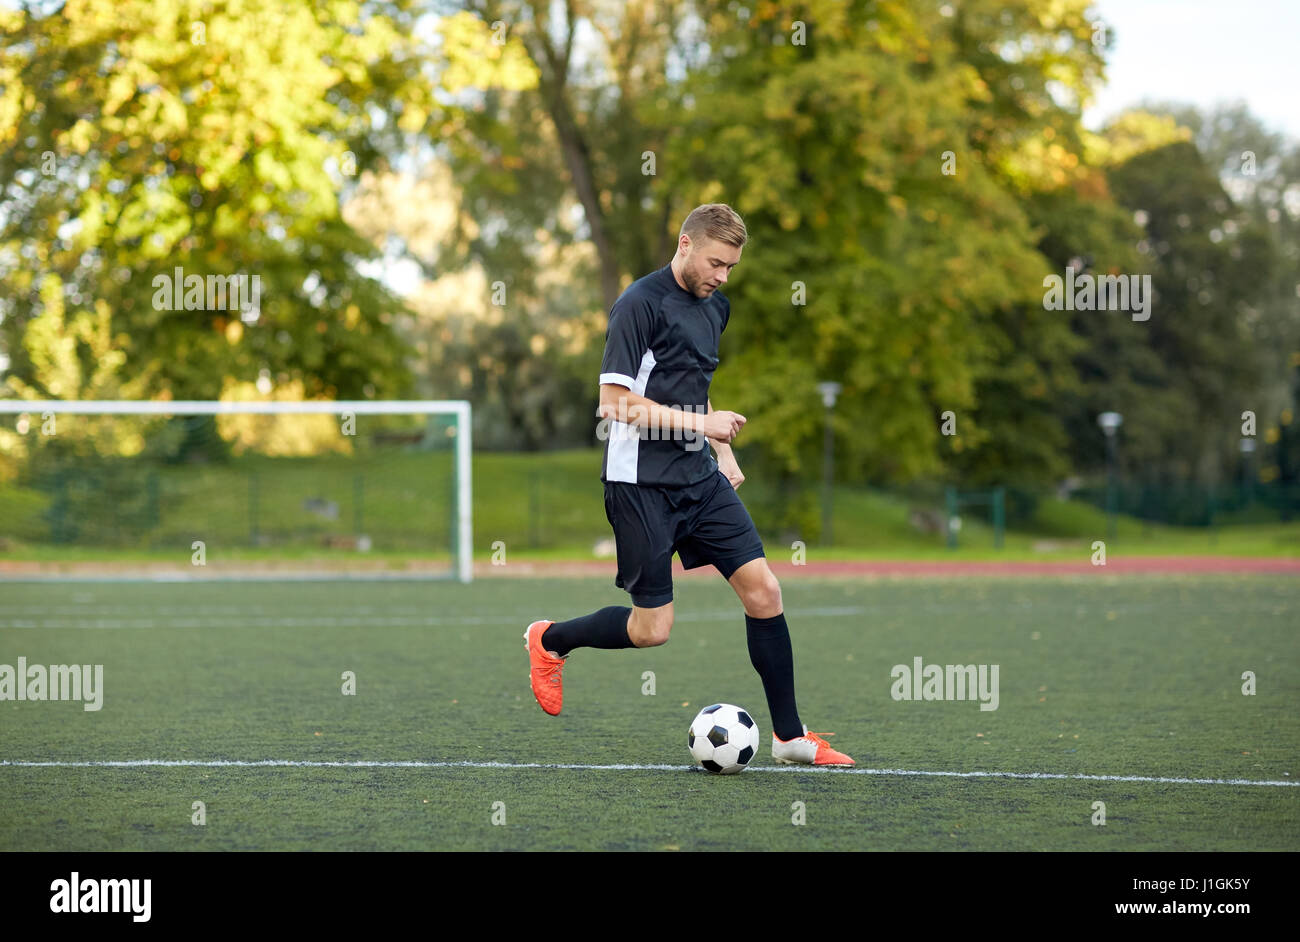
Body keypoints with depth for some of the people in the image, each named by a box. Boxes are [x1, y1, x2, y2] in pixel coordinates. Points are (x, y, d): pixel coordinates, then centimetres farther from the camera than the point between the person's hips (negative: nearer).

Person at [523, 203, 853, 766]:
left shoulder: (715, 306, 13)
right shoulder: (640, 303, -13)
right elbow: (614, 402, -18)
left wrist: (723, 448, 17)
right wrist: (699, 422, -19)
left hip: (700, 478, 7)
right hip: (641, 482, -7)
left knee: (763, 590, -4)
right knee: (652, 629, -4)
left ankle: (790, 736, 5)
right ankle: (548, 641, 23)